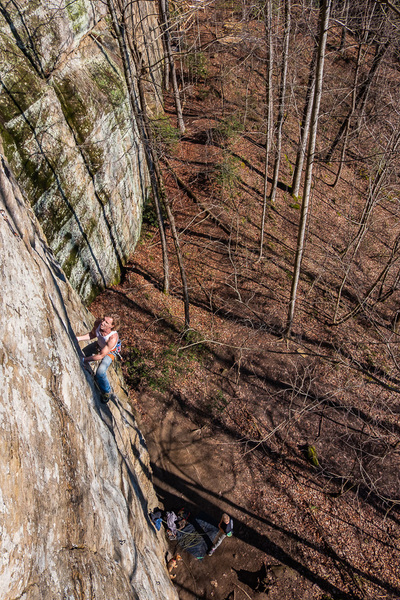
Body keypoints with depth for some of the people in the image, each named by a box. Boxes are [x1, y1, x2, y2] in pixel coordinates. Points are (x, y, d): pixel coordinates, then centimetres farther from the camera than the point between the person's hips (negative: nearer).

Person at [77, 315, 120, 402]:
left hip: (110, 351, -6)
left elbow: (101, 356, -33)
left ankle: (107, 393, 12)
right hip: (99, 344, 6)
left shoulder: (113, 338, -44)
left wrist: (84, 360, -29)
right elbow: (92, 334, -4)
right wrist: (78, 338, -15)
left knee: (100, 372, -17)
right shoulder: (98, 322, -30)